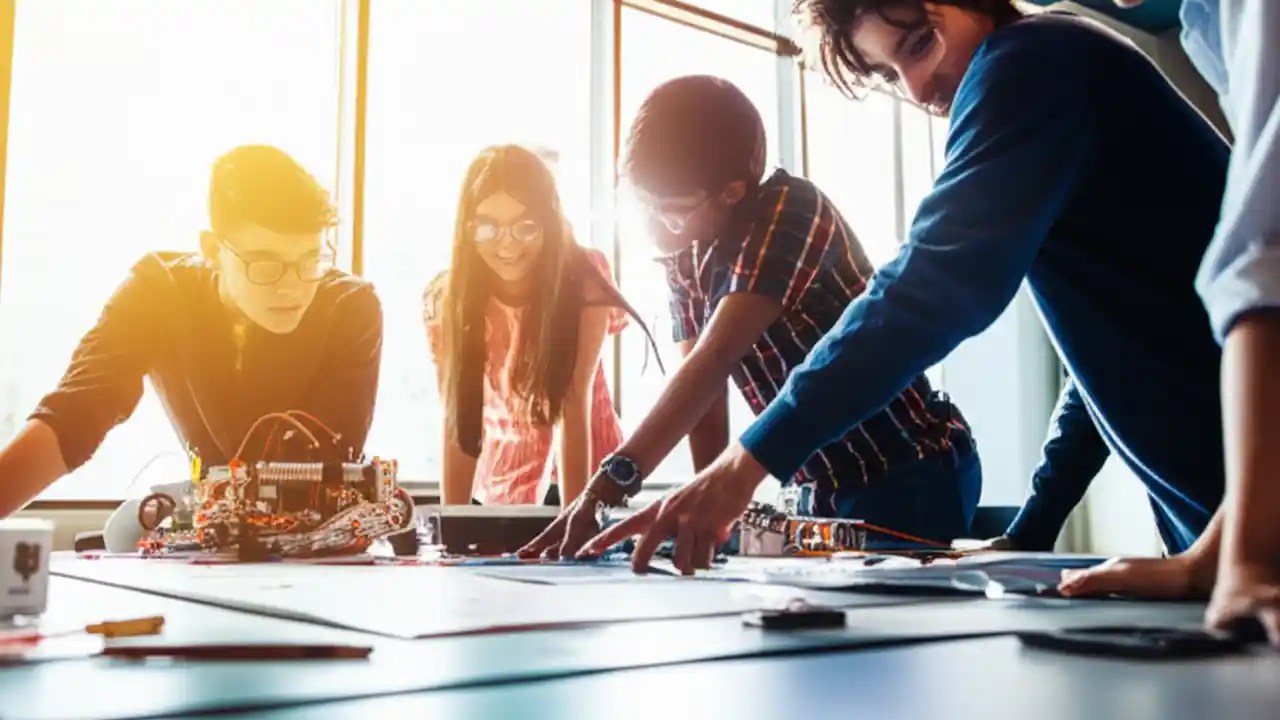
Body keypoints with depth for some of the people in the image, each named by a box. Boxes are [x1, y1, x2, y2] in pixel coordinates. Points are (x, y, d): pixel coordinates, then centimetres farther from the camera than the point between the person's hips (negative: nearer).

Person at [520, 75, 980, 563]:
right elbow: (704, 391, 0)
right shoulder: (684, 256, 1)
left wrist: (607, 488, -40)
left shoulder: (789, 211, -22)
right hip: (834, 485, 7)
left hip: (911, 473, -7)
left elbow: (715, 361, -33)